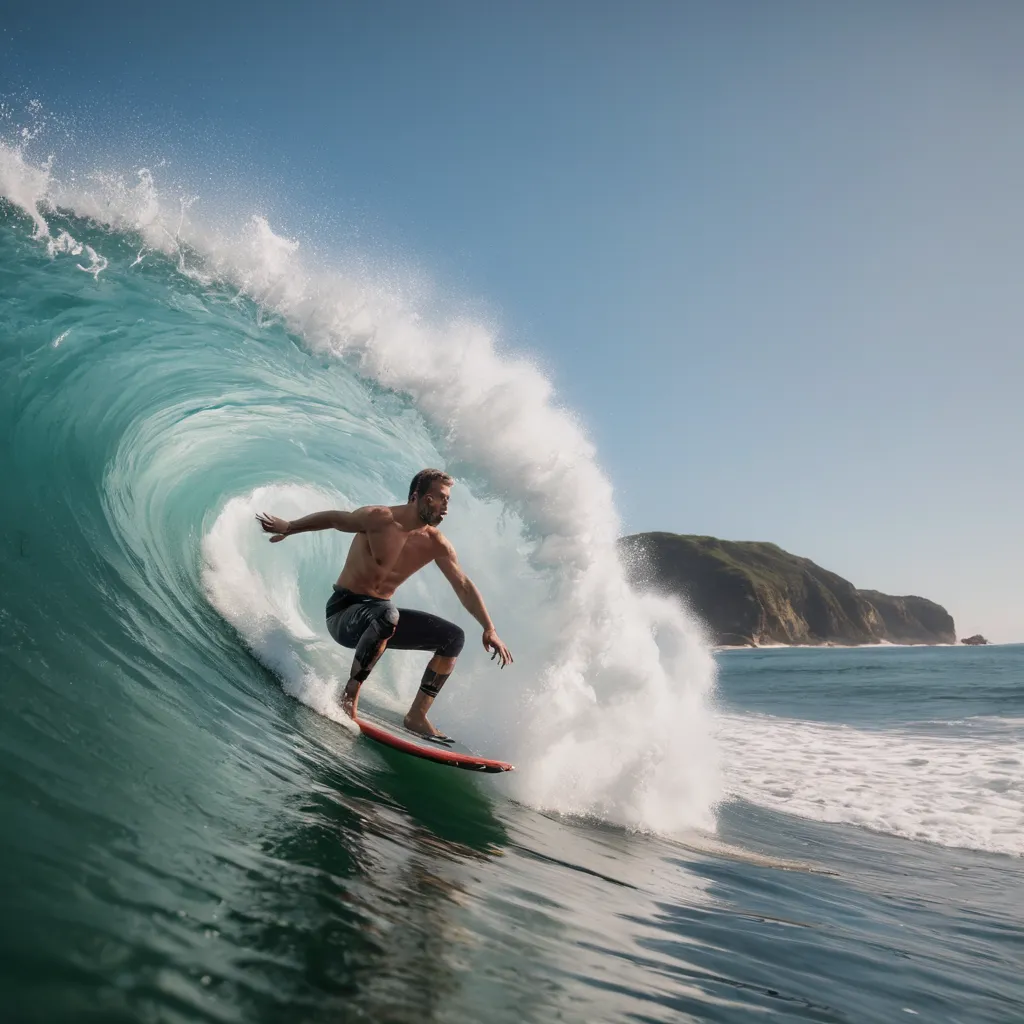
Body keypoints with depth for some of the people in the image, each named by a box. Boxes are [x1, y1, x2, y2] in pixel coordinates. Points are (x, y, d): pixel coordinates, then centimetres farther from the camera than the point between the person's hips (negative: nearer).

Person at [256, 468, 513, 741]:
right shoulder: (380, 519, -16)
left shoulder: (437, 544, -2)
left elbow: (464, 587, 2)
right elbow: (334, 519, -4)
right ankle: (350, 694, -25)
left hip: (381, 615, 7)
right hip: (344, 610, -7)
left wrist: (489, 629, -4)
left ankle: (417, 715, 0)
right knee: (387, 615, -40)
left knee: (454, 637, -2)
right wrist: (288, 527, -7)